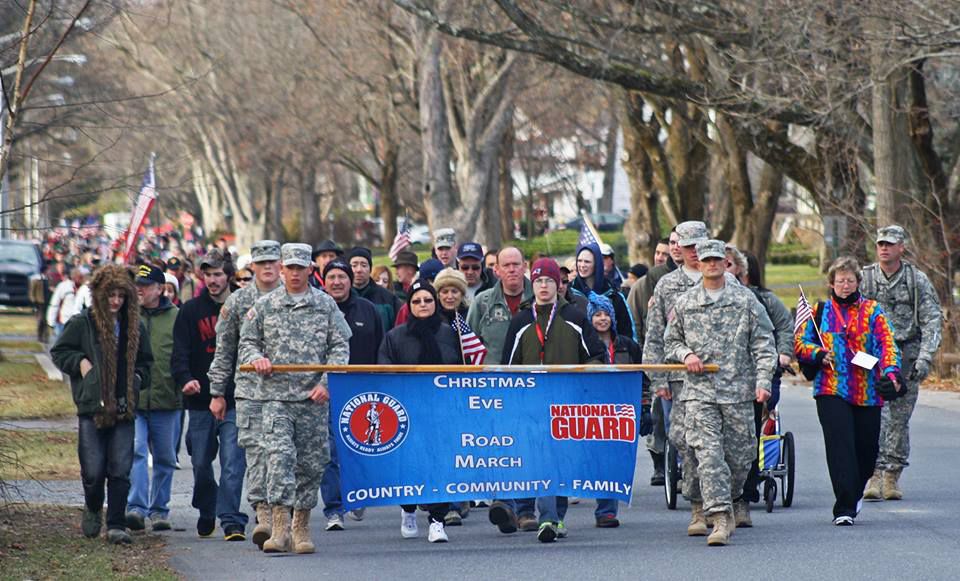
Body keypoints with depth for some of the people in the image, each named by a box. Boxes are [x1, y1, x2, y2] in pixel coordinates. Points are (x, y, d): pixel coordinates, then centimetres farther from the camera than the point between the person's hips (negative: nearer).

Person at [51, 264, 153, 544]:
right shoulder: (82, 323, 0)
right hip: (92, 408, -2)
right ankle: (92, 509, 28)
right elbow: (58, 352, 8)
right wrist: (79, 362, -7)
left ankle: (116, 525, 3)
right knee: (93, 471, -1)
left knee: (120, 471, -2)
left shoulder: (134, 327, 11)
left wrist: (137, 378, 6)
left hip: (124, 409, 2)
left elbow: (145, 362, 23)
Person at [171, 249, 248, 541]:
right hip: (200, 401, 2)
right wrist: (186, 379, -19)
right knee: (201, 464, 11)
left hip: (236, 400, -2)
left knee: (233, 462, -10)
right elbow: (180, 353, -1)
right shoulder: (191, 311, 5)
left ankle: (231, 521, -11)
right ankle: (207, 513, 31)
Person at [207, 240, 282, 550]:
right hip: (250, 388, -1)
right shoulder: (237, 301, 6)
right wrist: (217, 393, 8)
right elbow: (224, 350, 10)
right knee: (256, 449, -11)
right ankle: (263, 512, -15)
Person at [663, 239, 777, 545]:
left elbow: (763, 343, 4)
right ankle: (720, 518, -16)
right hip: (699, 392, 0)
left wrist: (763, 381, -6)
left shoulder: (745, 299, 5)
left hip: (738, 389, 0)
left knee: (740, 454, 7)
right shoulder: (684, 303, 9)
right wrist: (686, 353, -3)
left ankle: (731, 500, 33)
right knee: (708, 454, -13)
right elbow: (670, 342, 19)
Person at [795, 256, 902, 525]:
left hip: (868, 392, 1)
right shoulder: (821, 311, 10)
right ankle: (844, 508, -13)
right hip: (831, 391, -1)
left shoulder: (872, 311, 8)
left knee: (867, 448, 7)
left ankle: (855, 494, 35)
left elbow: (887, 344, -3)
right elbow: (800, 343, 11)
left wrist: (891, 372, -21)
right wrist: (818, 355, -11)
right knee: (840, 444, -14)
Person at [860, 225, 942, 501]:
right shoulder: (864, 278, 5)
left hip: (906, 355, 1)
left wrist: (925, 357, -9)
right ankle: (874, 475, -16)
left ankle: (893, 477, 12)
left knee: (900, 419, 4)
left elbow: (932, 320, 1)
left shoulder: (917, 279, 3)